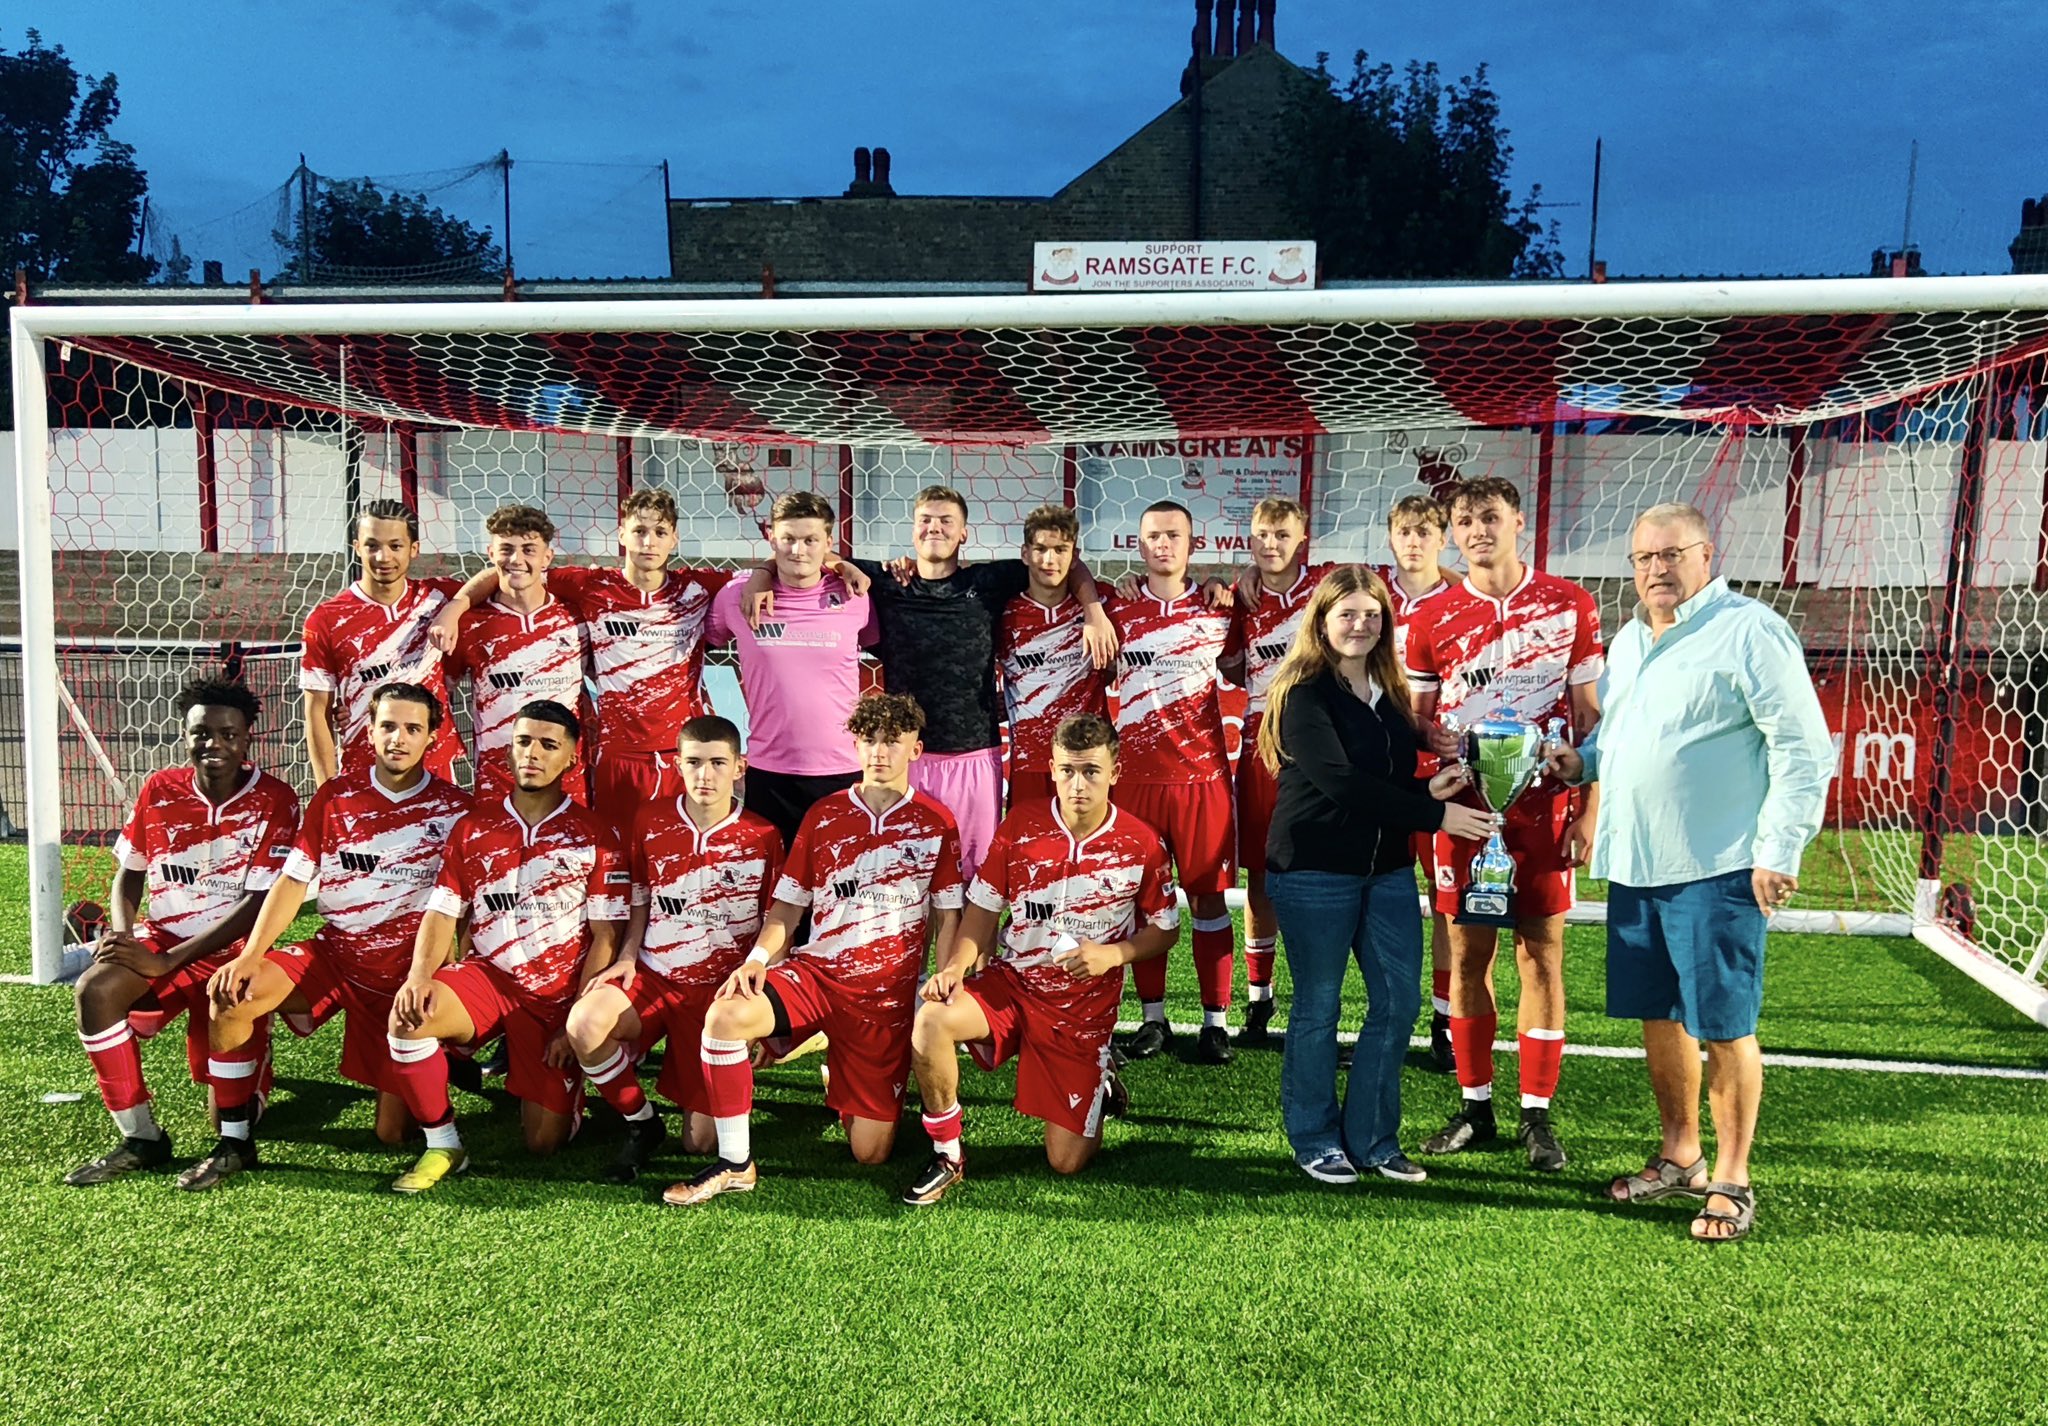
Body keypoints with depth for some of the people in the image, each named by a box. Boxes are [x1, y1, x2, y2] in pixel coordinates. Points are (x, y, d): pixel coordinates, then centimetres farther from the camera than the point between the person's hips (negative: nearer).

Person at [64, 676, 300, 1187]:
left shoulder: (275, 801, -12)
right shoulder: (159, 790, 1)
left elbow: (258, 904, -15)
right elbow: (128, 874, 12)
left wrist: (165, 961, -19)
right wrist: (122, 938, -9)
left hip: (233, 949, -4)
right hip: (161, 939, 4)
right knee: (95, 988, -29)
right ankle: (141, 1139, -14)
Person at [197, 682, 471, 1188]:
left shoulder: (455, 809, -4)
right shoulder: (336, 796, 3)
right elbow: (293, 880, 1)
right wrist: (251, 954, -12)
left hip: (405, 974, -2)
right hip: (332, 955, 3)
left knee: (393, 1133, -4)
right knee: (231, 995, -25)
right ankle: (235, 1143, -9)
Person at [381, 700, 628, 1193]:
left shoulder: (594, 836, 0)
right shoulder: (472, 828, 8)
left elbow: (604, 938, -3)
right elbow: (442, 913, 2)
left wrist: (576, 1024, -10)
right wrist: (420, 977, -18)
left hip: (558, 997, -2)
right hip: (488, 977, 2)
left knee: (544, 1141, -6)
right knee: (409, 1016, -30)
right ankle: (442, 1145, -9)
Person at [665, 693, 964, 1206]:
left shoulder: (936, 824, 3)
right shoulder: (823, 816, 7)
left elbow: (946, 917, 4)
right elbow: (787, 906, 9)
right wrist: (758, 958, -9)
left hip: (888, 991, -1)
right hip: (815, 970, 1)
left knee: (870, 1153, 0)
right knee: (726, 1015, -31)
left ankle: (842, 1077, 34)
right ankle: (735, 1165, -14)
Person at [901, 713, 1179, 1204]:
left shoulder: (1142, 845, -8)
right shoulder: (1020, 825, -6)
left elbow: (1165, 929, 3)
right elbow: (983, 907, 3)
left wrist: (1113, 954, -15)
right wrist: (956, 966, -14)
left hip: (1084, 1007, -1)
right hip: (1010, 984, 1)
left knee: (1066, 1162, -1)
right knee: (931, 1021, -31)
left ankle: (1098, 1081, 34)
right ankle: (947, 1156, -9)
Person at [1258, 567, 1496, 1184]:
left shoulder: (1390, 690, 12)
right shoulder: (1304, 693, -11)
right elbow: (1340, 781, -21)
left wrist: (1431, 788, -4)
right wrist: (1435, 815, -21)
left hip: (1387, 868, 7)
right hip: (1315, 872, -6)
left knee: (1399, 1002, 6)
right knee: (1317, 1008, 5)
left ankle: (1373, 1140, 21)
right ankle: (1316, 1142, 21)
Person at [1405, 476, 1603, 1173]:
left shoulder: (1569, 605, 3)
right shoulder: (1431, 618, 5)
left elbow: (1591, 714, 4)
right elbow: (1414, 719, 10)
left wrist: (1589, 810, -2)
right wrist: (1444, 742, -12)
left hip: (1543, 804, -1)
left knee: (1541, 954, 2)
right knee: (1468, 953, 6)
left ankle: (1537, 1115, 12)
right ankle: (1474, 1107, 18)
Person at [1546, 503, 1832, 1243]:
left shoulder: (1751, 633, -11)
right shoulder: (1629, 640, 14)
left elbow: (1804, 750, -13)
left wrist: (1778, 851, -17)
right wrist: (1583, 760, 6)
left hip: (1717, 872, -7)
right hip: (1634, 867, 8)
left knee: (1724, 1027, 0)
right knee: (1659, 1016, 15)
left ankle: (1731, 1181, 14)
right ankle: (1680, 1156, 31)